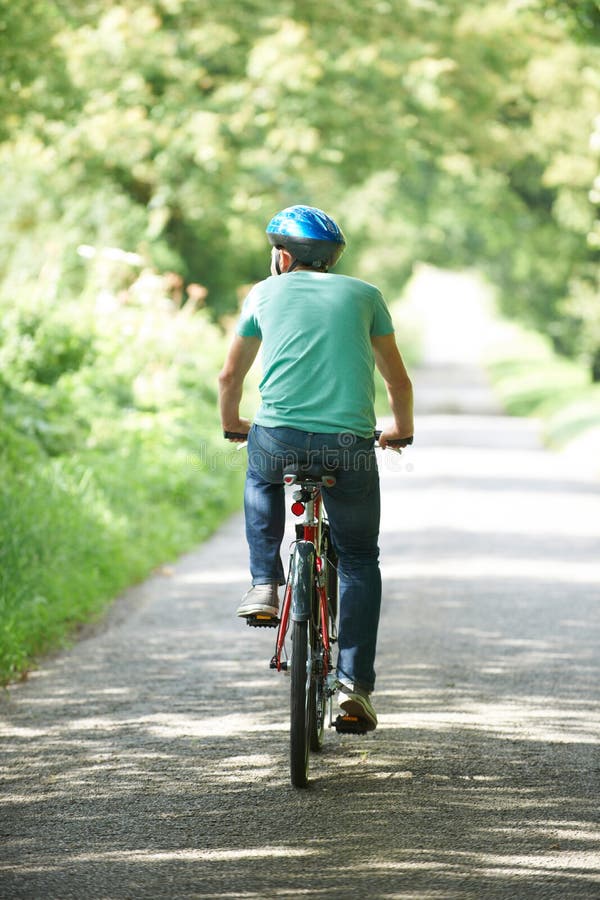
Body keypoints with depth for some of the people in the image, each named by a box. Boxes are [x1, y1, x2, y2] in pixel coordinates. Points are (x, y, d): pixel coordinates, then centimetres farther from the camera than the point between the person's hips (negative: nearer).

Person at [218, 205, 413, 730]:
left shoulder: (266, 293, 16)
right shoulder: (364, 294, 17)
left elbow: (230, 377, 24)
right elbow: (399, 381, 23)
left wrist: (232, 424, 44)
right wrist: (402, 430, 41)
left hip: (278, 438, 0)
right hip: (350, 445, 0)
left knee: (261, 478, 37)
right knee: (359, 561, 16)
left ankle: (264, 584, 22)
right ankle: (355, 683, 5)